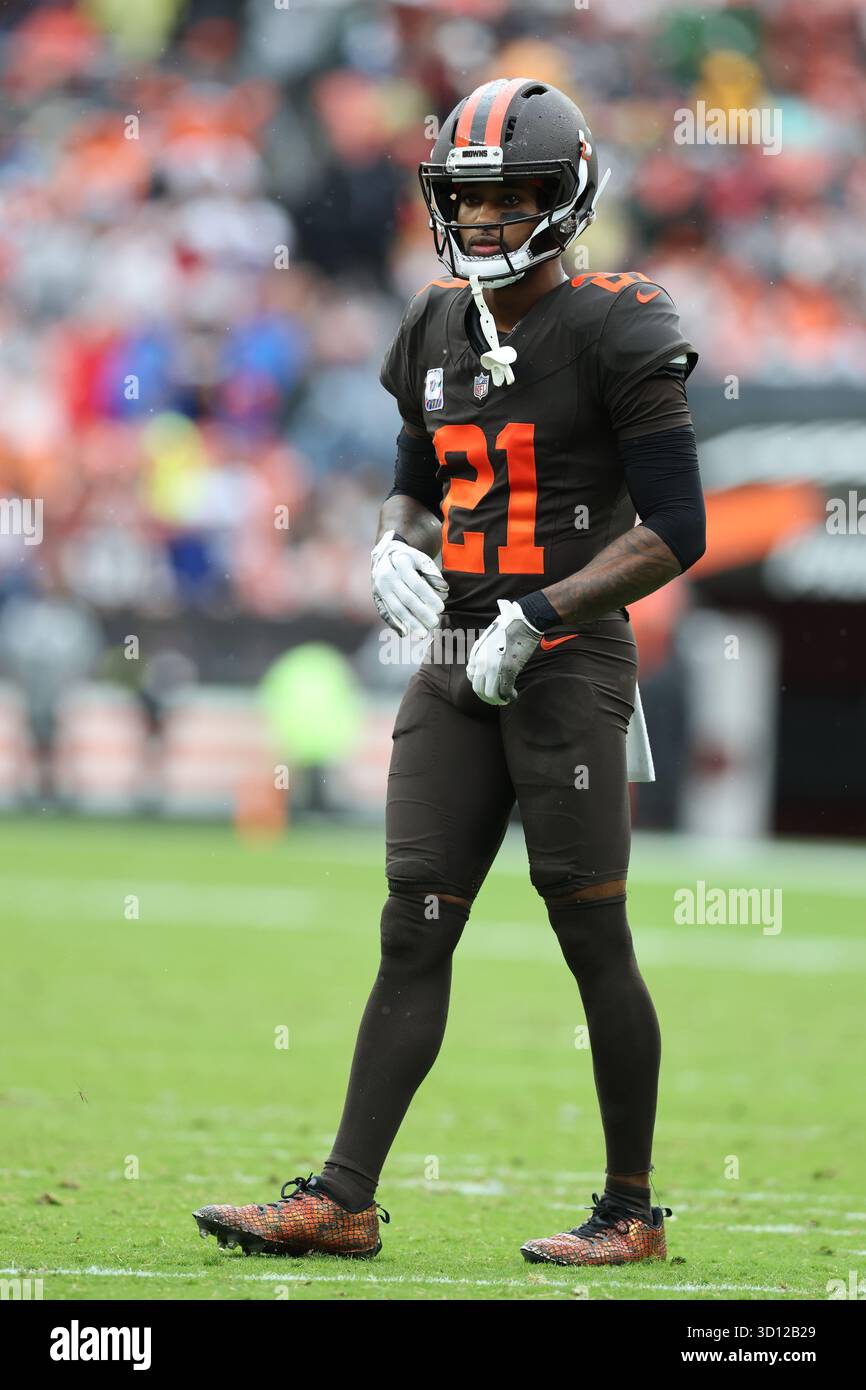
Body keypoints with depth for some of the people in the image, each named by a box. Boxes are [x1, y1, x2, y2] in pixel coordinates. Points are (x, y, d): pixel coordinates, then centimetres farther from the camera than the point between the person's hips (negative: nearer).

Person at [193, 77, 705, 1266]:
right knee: (413, 934, 2)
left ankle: (633, 1213, 10)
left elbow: (676, 532, -12)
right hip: (457, 673, 6)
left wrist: (538, 613, -18)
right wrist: (398, 550, 2)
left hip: (568, 668, -6)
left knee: (592, 938, -1)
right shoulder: (441, 331, 11)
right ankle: (342, 1200, 0)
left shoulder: (613, 334, -10)